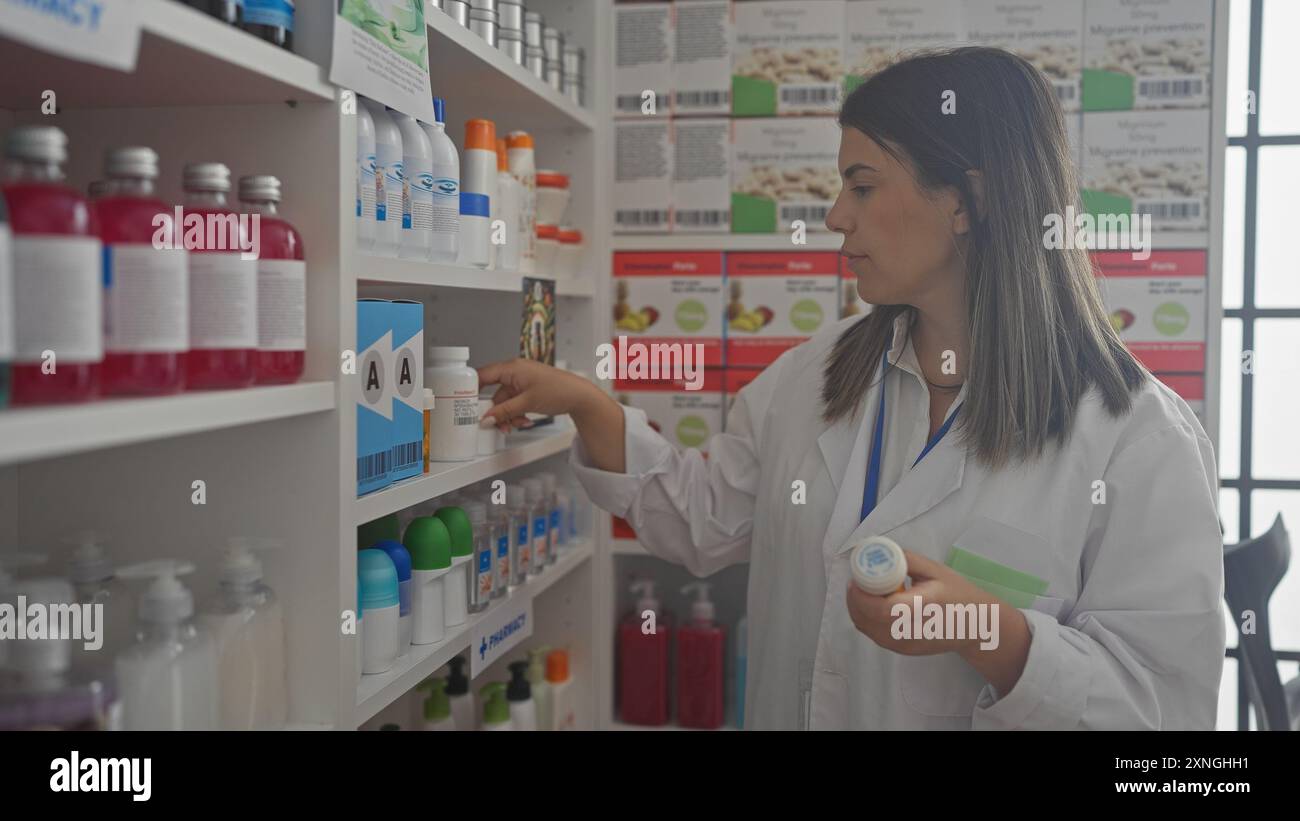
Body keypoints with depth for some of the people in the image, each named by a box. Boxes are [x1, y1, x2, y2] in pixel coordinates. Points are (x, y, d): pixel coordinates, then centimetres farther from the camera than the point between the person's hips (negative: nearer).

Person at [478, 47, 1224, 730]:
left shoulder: (1139, 439, -20)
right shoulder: (816, 376, -3)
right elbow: (705, 524, 4)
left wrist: (987, 629, -35)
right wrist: (588, 407, -5)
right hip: (788, 707, 5)